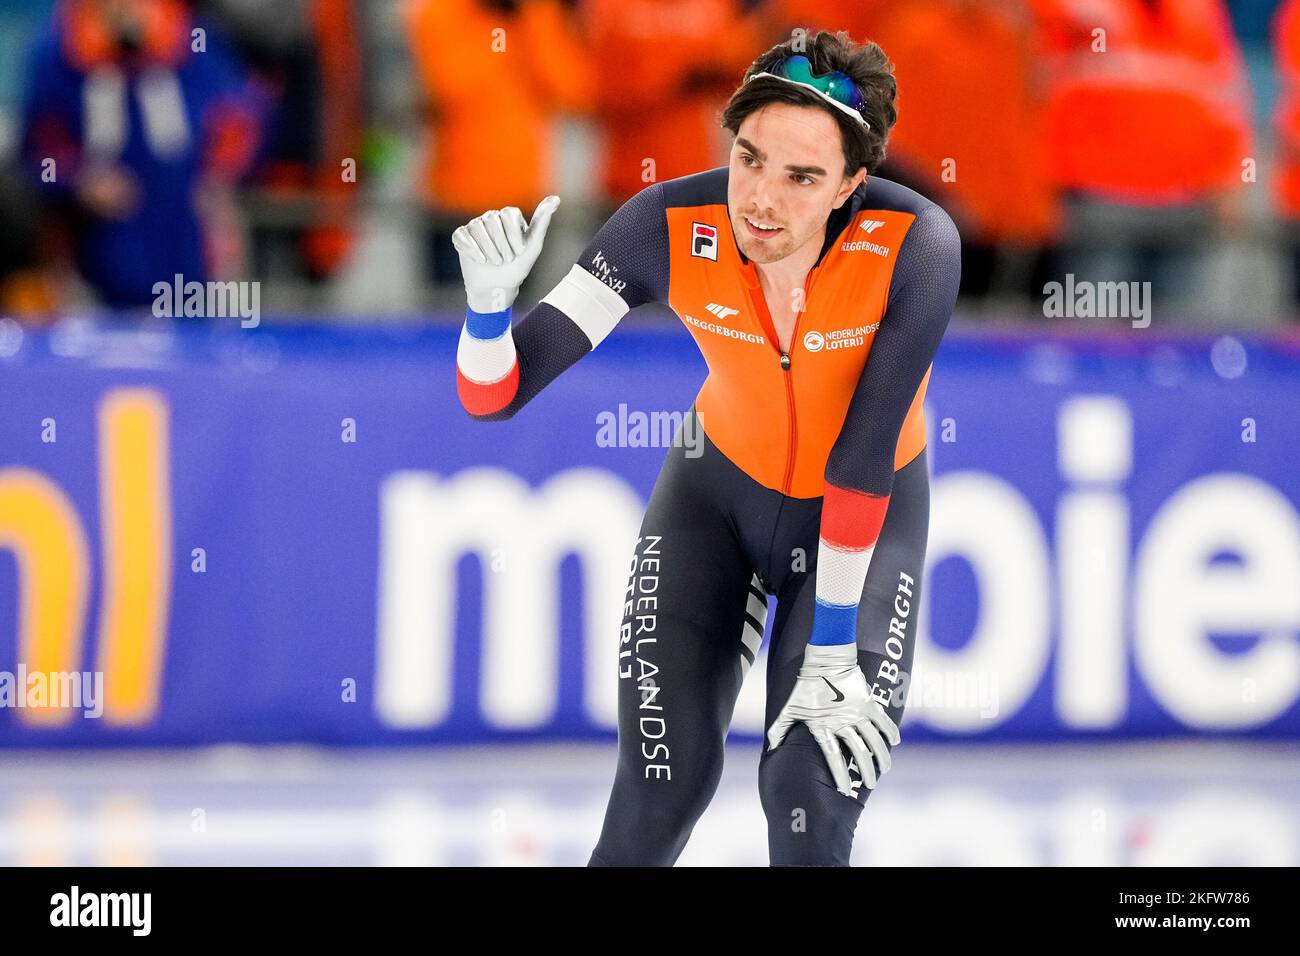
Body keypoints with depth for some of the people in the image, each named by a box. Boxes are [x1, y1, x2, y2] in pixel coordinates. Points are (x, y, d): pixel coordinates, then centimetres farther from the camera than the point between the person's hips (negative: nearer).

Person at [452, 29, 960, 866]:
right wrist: (489, 299, -44)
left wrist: (831, 653, -24)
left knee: (811, 809, -13)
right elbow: (492, 396, -23)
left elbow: (862, 460, -28)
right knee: (661, 794, -8)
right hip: (718, 488, 2)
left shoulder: (917, 245, -32)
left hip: (869, 516, -2)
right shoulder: (671, 226, -26)